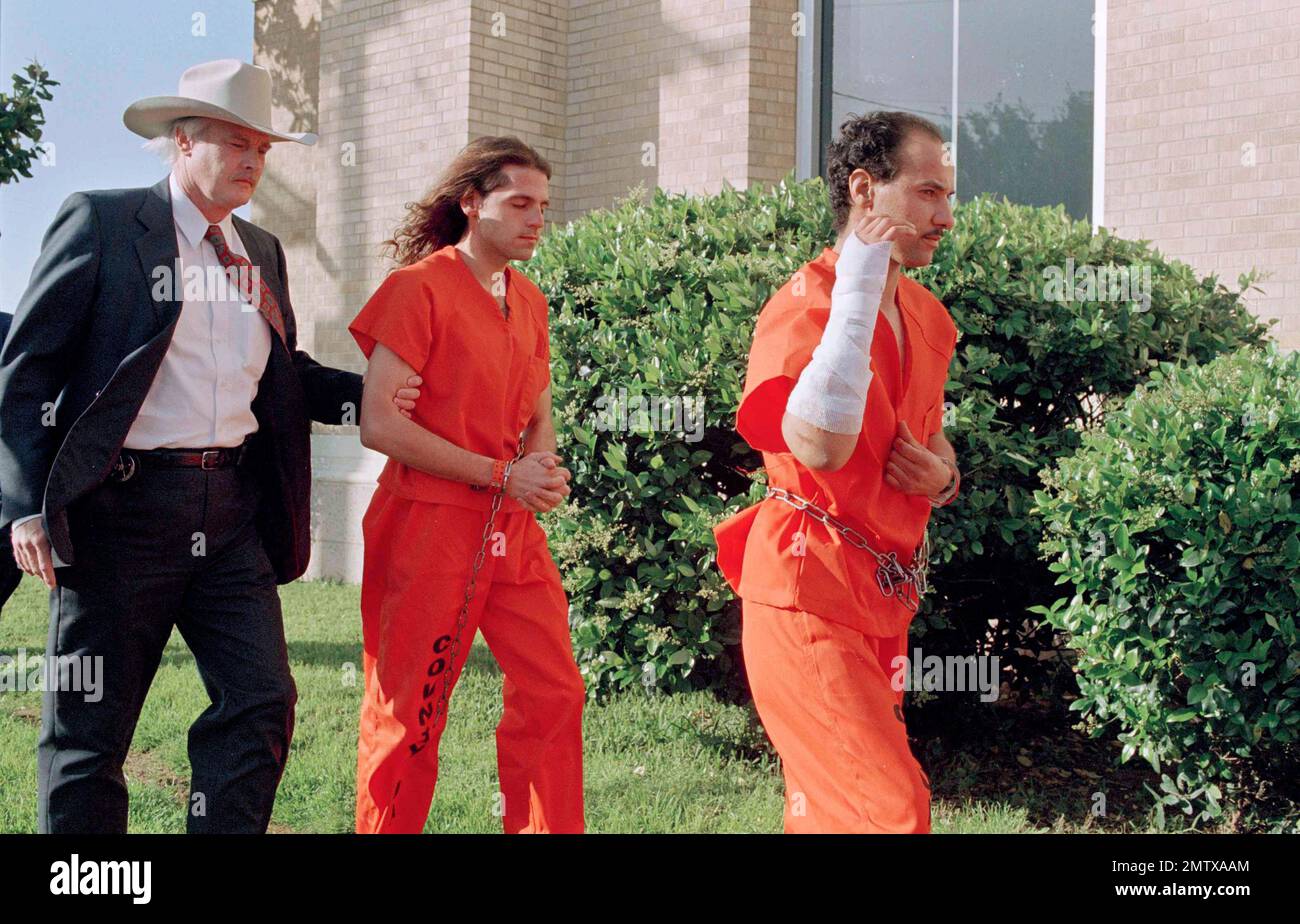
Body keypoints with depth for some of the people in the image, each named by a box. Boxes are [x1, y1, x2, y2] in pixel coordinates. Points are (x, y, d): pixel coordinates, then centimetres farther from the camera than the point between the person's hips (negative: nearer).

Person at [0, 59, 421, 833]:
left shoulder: (262, 251, 16)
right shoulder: (100, 223, -1)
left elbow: (283, 376, 21)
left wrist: (368, 395, 2)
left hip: (232, 509, 5)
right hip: (125, 508, -5)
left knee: (260, 704, 0)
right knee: (90, 726, 4)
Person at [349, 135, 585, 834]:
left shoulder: (529, 301, 13)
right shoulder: (420, 286, -8)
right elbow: (380, 425, -15)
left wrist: (545, 471, -1)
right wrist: (503, 474, -15)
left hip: (514, 533, 7)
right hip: (431, 525, -6)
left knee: (554, 692, 4)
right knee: (408, 714, 2)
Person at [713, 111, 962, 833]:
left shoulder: (926, 316, 11)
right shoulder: (804, 307, -15)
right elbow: (820, 446, -35)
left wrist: (941, 476, 2)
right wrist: (856, 291, -30)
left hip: (886, 594, 8)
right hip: (811, 590, -8)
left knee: (830, 804, 16)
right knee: (893, 810, -12)